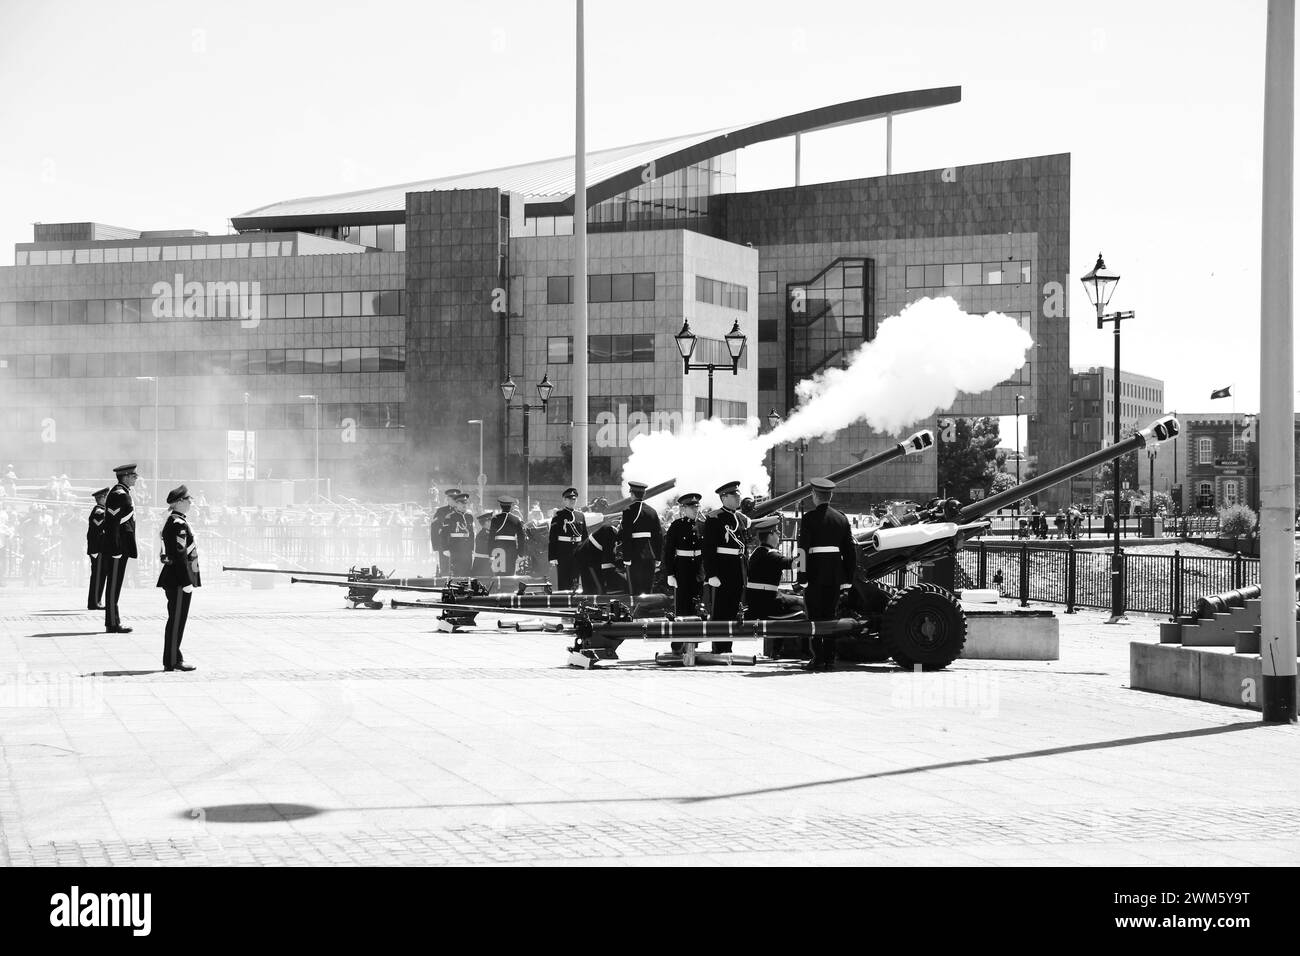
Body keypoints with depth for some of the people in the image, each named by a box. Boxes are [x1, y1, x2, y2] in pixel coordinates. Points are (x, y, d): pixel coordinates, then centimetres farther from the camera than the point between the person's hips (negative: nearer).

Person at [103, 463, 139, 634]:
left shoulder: (123, 493, 18)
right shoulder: (118, 494, -15)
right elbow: (113, 522, -20)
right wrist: (116, 548, -23)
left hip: (122, 545, 11)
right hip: (118, 545, -11)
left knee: (116, 583, 13)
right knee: (114, 583, -7)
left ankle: (114, 621, 17)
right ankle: (112, 624, -6)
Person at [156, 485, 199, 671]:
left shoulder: (170, 521, 15)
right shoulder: (179, 524, -16)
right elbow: (180, 555, -21)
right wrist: (187, 582, -21)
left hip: (171, 576, 10)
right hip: (179, 579, -10)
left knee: (176, 619, 14)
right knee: (177, 619, -6)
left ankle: (173, 658, 19)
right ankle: (173, 661, -3)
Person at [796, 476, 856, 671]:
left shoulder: (810, 518, -6)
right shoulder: (841, 519, 10)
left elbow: (803, 549, -12)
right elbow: (850, 551, 10)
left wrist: (802, 577, -11)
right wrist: (848, 578, 14)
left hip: (815, 574, -5)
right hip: (836, 573, 5)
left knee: (815, 616, 1)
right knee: (830, 616, 10)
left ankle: (818, 659, -3)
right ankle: (830, 659, 9)